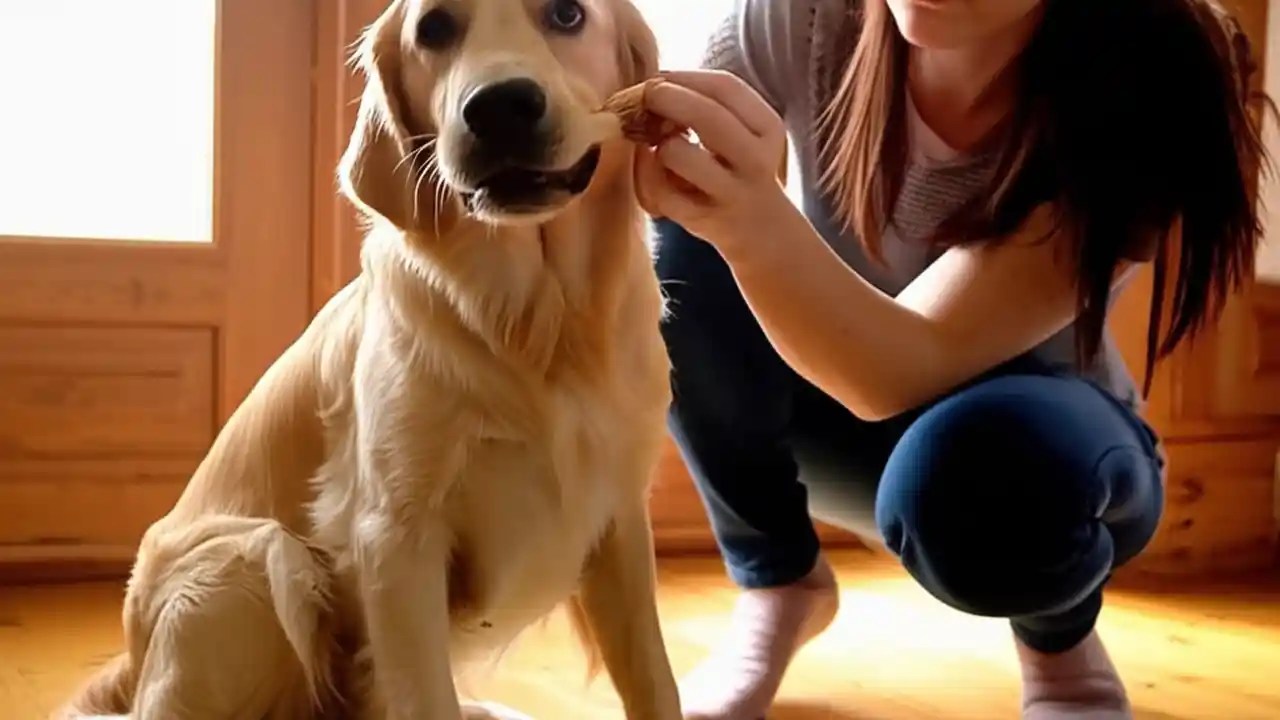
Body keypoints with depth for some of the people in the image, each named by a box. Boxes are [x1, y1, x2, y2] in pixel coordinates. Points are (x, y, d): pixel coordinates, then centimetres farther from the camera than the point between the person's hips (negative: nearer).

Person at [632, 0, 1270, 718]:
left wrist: (762, 224, -57)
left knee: (968, 478, -38)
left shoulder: (1142, 90, -29)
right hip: (837, 408, 3)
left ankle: (1062, 640, -2)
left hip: (1044, 444, -2)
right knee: (678, 251, -25)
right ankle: (777, 586, -4)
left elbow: (909, 368, -39)